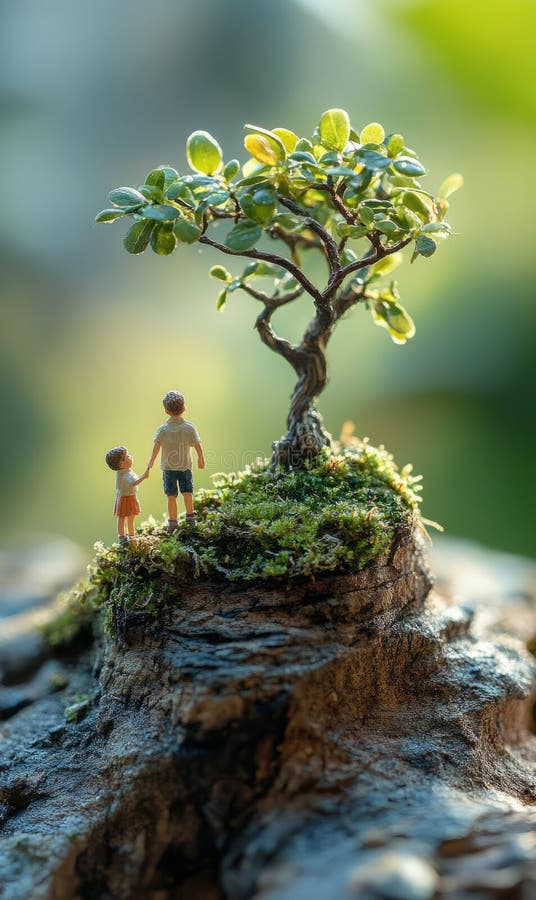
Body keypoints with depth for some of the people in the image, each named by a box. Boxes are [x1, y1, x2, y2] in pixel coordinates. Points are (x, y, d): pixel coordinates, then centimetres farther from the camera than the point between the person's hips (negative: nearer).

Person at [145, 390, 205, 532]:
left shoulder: (163, 429, -10)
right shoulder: (189, 427, -8)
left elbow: (157, 446, -19)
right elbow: (197, 445, -6)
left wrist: (151, 462, -14)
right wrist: (201, 459, 7)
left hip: (168, 466, 0)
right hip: (185, 465, 0)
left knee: (171, 496, 5)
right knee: (187, 492, 15)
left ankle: (173, 523, 8)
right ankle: (190, 517, 21)